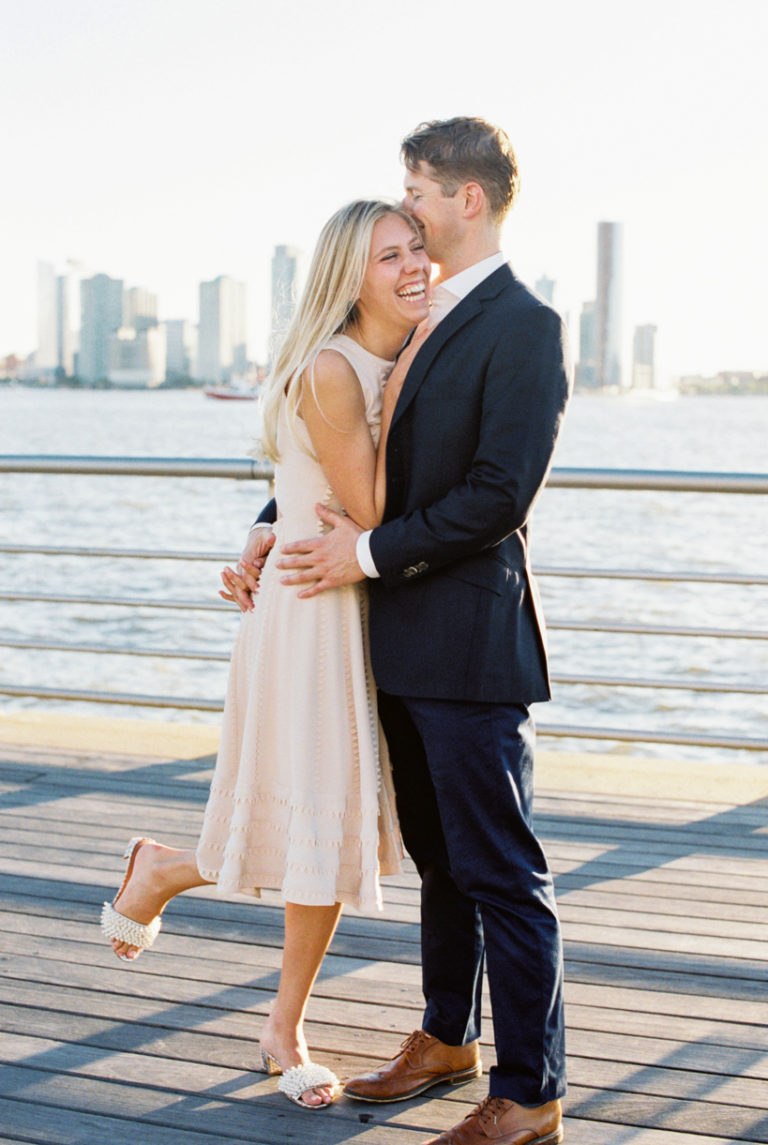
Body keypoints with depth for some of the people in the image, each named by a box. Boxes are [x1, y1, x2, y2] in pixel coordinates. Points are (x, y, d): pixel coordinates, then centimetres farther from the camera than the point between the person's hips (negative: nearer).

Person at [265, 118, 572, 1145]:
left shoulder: (525, 328, -12)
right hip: (405, 638, 9)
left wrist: (372, 552, -15)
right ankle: (448, 1039, 34)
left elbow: (500, 495, -20)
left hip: (471, 642, -9)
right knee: (438, 856, 19)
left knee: (500, 871, -2)